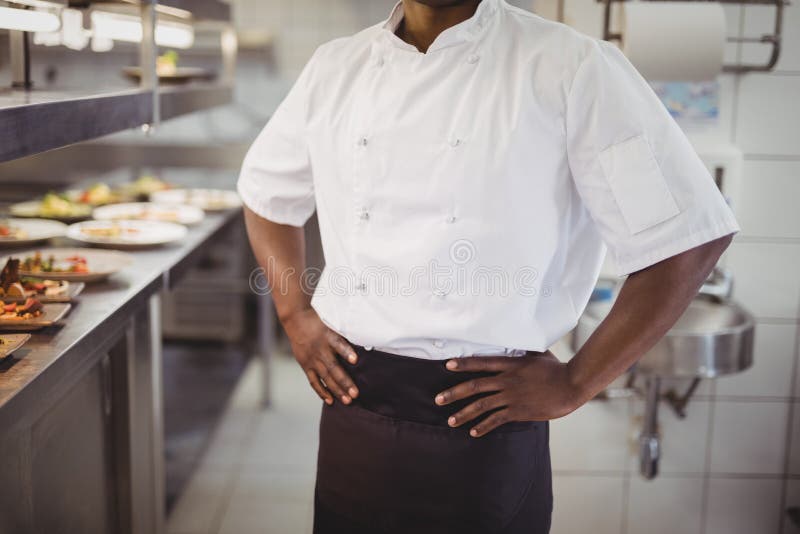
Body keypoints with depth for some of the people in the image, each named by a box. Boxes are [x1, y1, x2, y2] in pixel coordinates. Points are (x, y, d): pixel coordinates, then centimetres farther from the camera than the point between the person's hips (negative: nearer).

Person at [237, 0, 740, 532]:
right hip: (352, 409, 4)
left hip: (487, 423, -4)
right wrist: (296, 315, 7)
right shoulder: (335, 67, 5)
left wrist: (574, 384, -11)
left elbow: (689, 238, -10)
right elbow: (266, 194, 20)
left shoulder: (573, 67, -10)